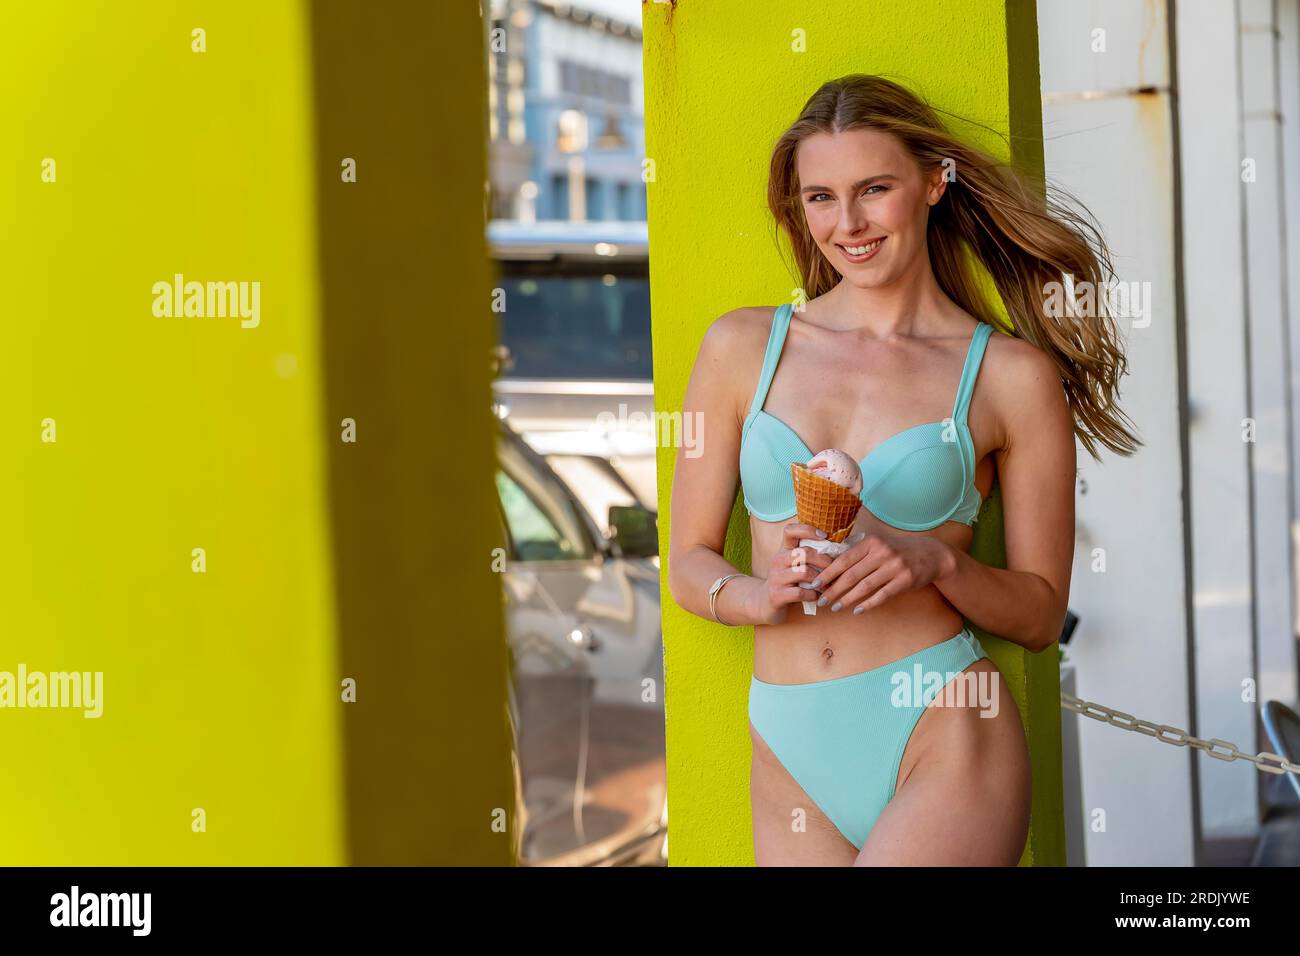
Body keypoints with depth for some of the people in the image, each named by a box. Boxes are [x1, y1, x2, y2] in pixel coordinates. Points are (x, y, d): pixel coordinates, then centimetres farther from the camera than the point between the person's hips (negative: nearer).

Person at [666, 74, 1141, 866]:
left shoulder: (1012, 375, 1)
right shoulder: (743, 346, 7)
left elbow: (1041, 614, 5)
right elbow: (689, 562, 10)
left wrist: (938, 563, -13)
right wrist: (763, 594, -10)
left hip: (946, 745, -3)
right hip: (793, 764, 3)